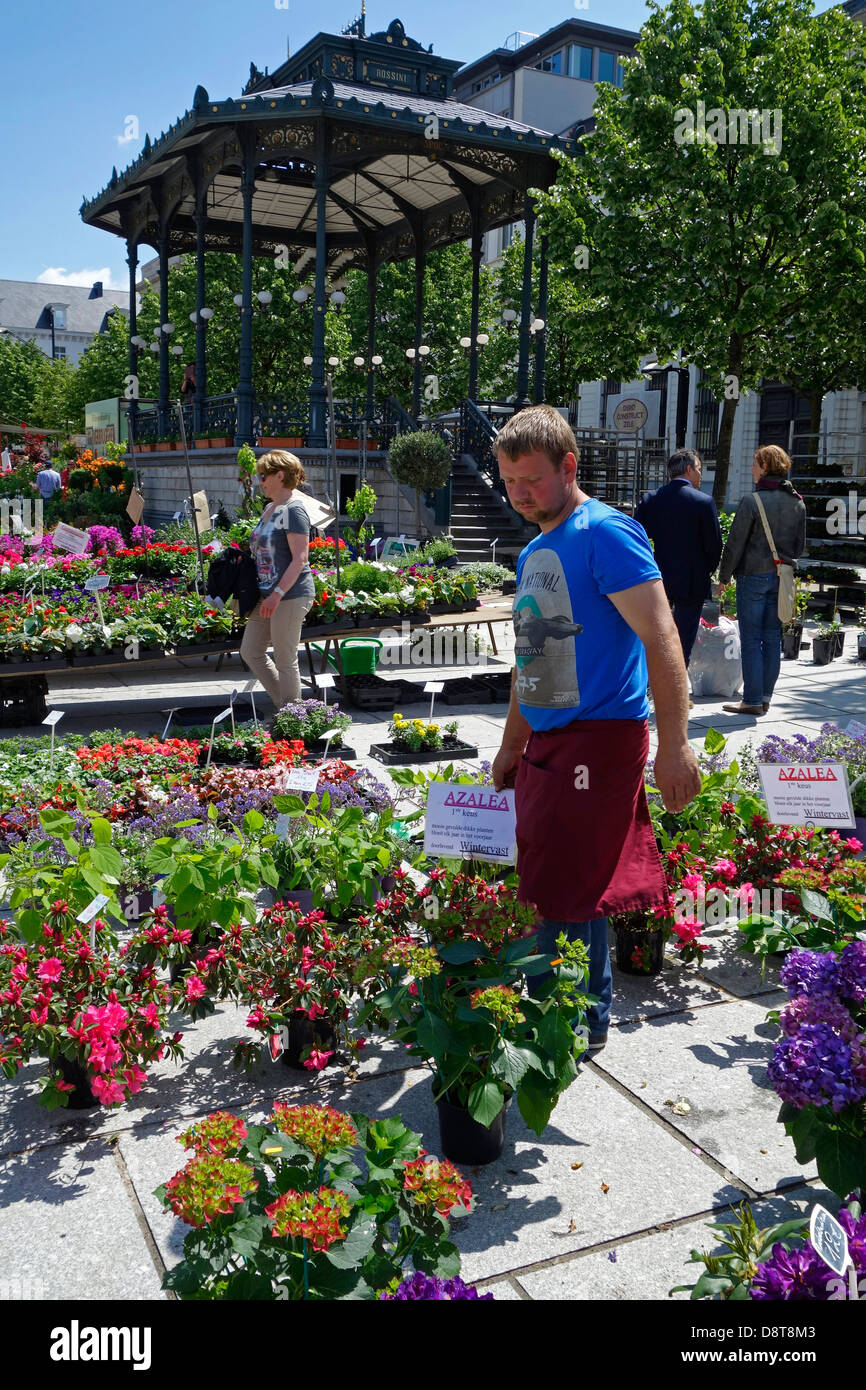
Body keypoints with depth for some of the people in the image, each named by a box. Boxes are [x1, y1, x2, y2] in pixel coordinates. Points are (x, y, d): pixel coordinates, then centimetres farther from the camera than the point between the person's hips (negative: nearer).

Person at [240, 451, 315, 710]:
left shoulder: (293, 510, -13)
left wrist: (277, 594, -26)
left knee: (285, 661, -2)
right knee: (250, 651, 13)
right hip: (268, 595, 10)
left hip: (291, 596, -10)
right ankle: (283, 706, 22)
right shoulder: (270, 509, 15)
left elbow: (300, 558, -20)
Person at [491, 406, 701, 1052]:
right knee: (553, 892, 13)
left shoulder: (606, 533, -10)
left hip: (598, 739, -9)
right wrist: (511, 746, 25)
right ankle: (589, 1016, 28)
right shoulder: (534, 551, 16)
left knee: (563, 897, -6)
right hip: (546, 743, 9)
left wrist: (674, 744, -22)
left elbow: (660, 639, -17)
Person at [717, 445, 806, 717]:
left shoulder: (752, 500, -11)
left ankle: (752, 700, -1)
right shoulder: (797, 503, 8)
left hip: (753, 575, -6)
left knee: (751, 638, -2)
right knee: (773, 638, 10)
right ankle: (765, 697, 15)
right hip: (781, 578, 6)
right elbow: (800, 544, 14)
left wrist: (724, 576, -1)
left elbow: (735, 542, -9)